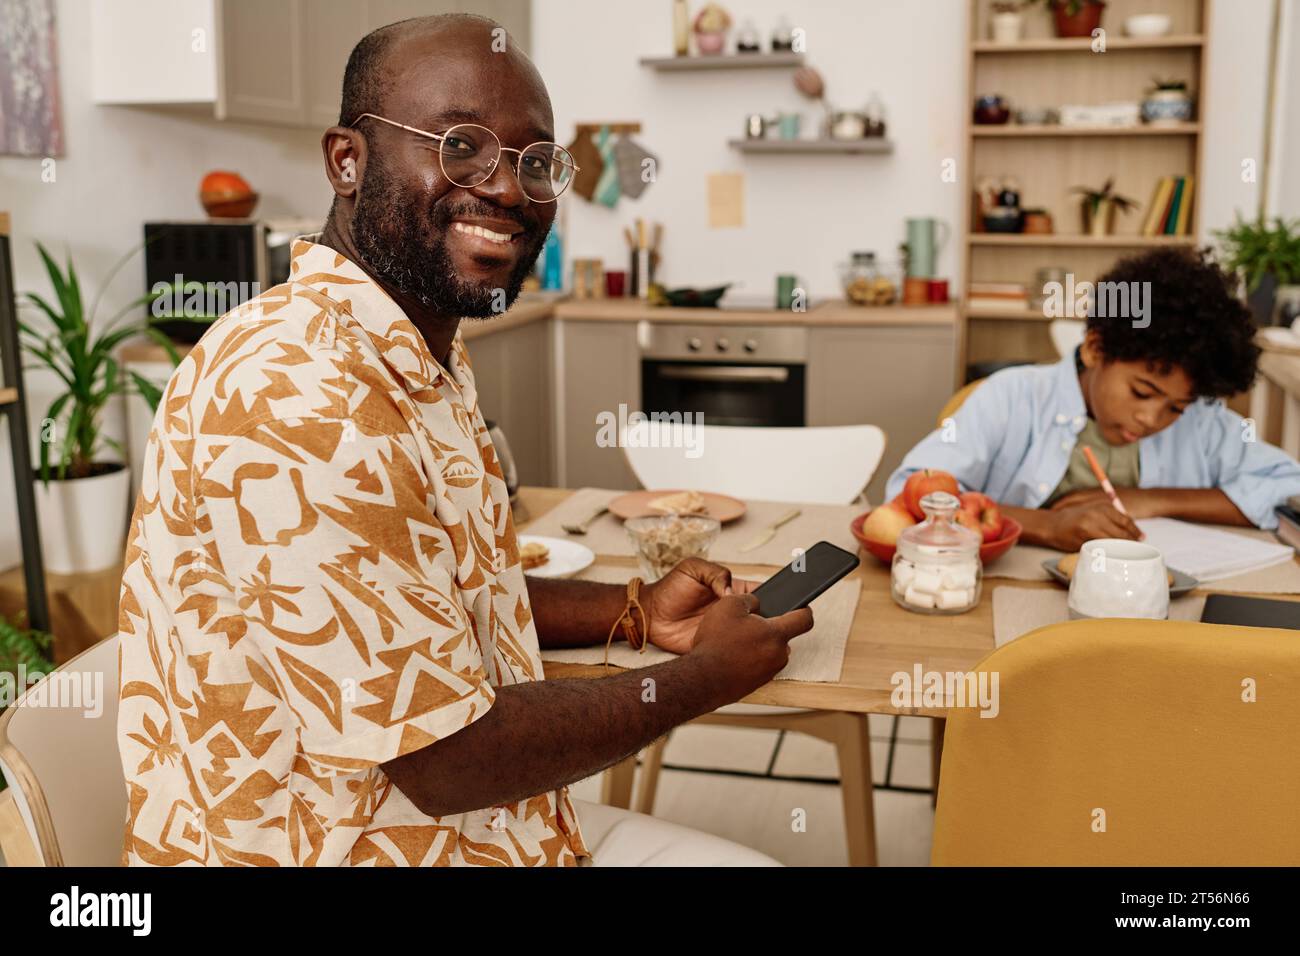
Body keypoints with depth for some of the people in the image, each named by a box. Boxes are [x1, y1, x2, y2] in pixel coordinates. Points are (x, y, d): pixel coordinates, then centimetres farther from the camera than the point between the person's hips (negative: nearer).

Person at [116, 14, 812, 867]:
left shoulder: (430, 358, 4)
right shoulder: (298, 396, -27)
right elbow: (447, 762, -24)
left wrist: (636, 612, 1)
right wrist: (706, 676, -12)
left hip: (487, 820, 8)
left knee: (752, 859, 15)